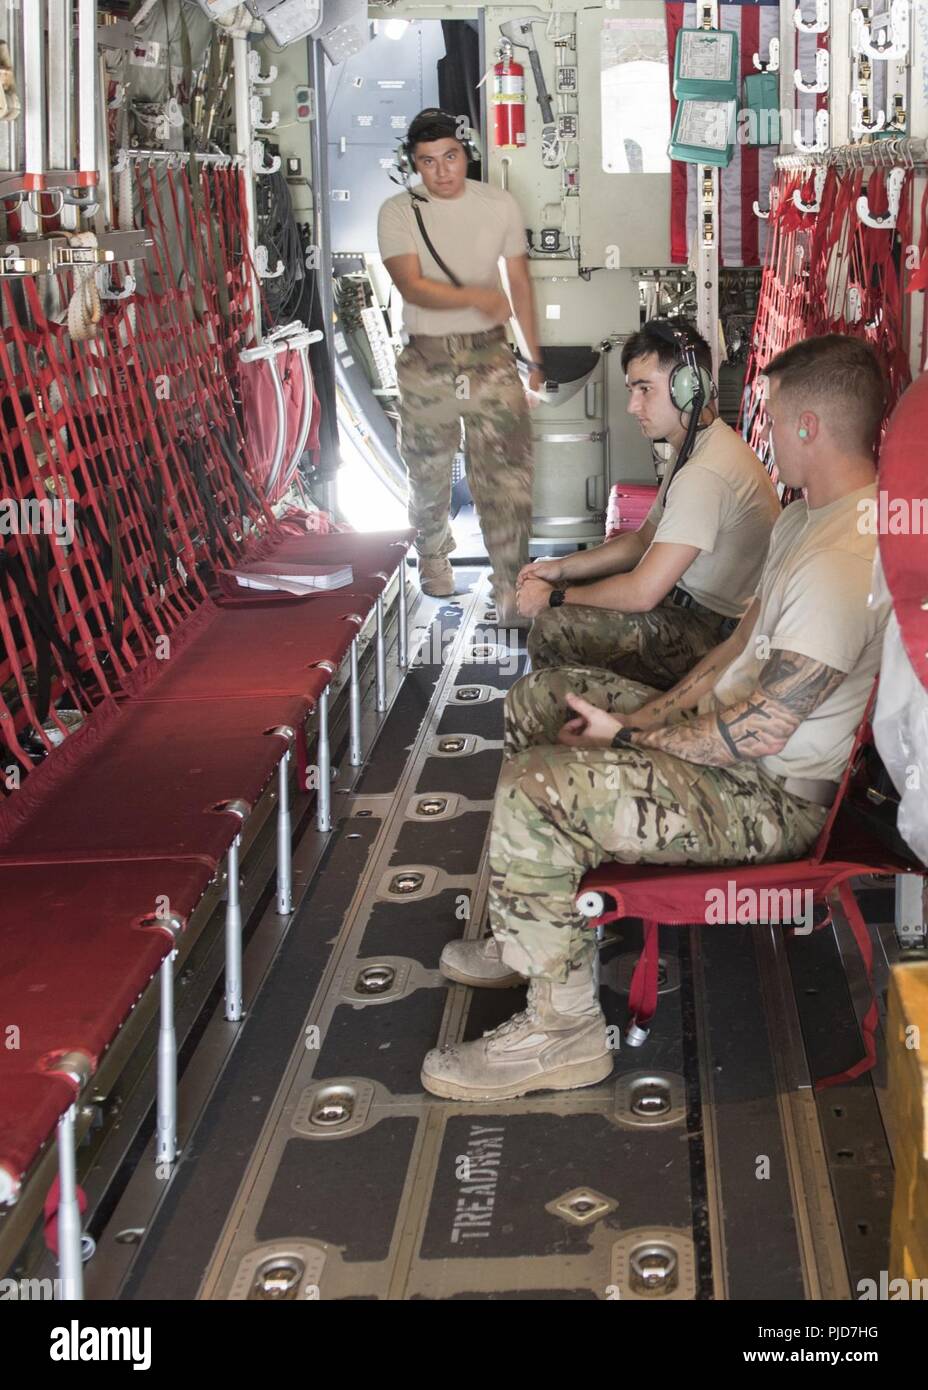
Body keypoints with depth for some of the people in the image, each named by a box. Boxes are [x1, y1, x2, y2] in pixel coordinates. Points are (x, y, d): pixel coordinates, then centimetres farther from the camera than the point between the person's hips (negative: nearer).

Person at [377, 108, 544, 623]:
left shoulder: (500, 204, 2)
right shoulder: (398, 213, -6)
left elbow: (520, 282, 10)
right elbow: (411, 286, -20)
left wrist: (535, 358, 11)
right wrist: (475, 296, -36)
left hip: (490, 354, 0)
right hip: (427, 362, 0)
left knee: (507, 475, -7)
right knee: (429, 471, 15)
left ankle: (512, 590, 0)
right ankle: (433, 554, 41)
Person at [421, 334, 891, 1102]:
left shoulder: (841, 564, -29)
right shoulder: (808, 518, 7)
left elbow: (760, 733, -28)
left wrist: (626, 737, -14)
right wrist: (645, 716, 2)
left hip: (777, 797, -11)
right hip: (732, 729, 11)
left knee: (534, 786, -25)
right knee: (537, 696, 18)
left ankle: (564, 1031, -12)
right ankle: (532, 937, 24)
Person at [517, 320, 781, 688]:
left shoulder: (706, 474, -26)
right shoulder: (697, 449, 10)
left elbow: (642, 592, -27)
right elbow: (644, 539, 19)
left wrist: (554, 598, -13)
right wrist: (562, 568, 8)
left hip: (718, 633, -11)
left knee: (554, 629, -20)